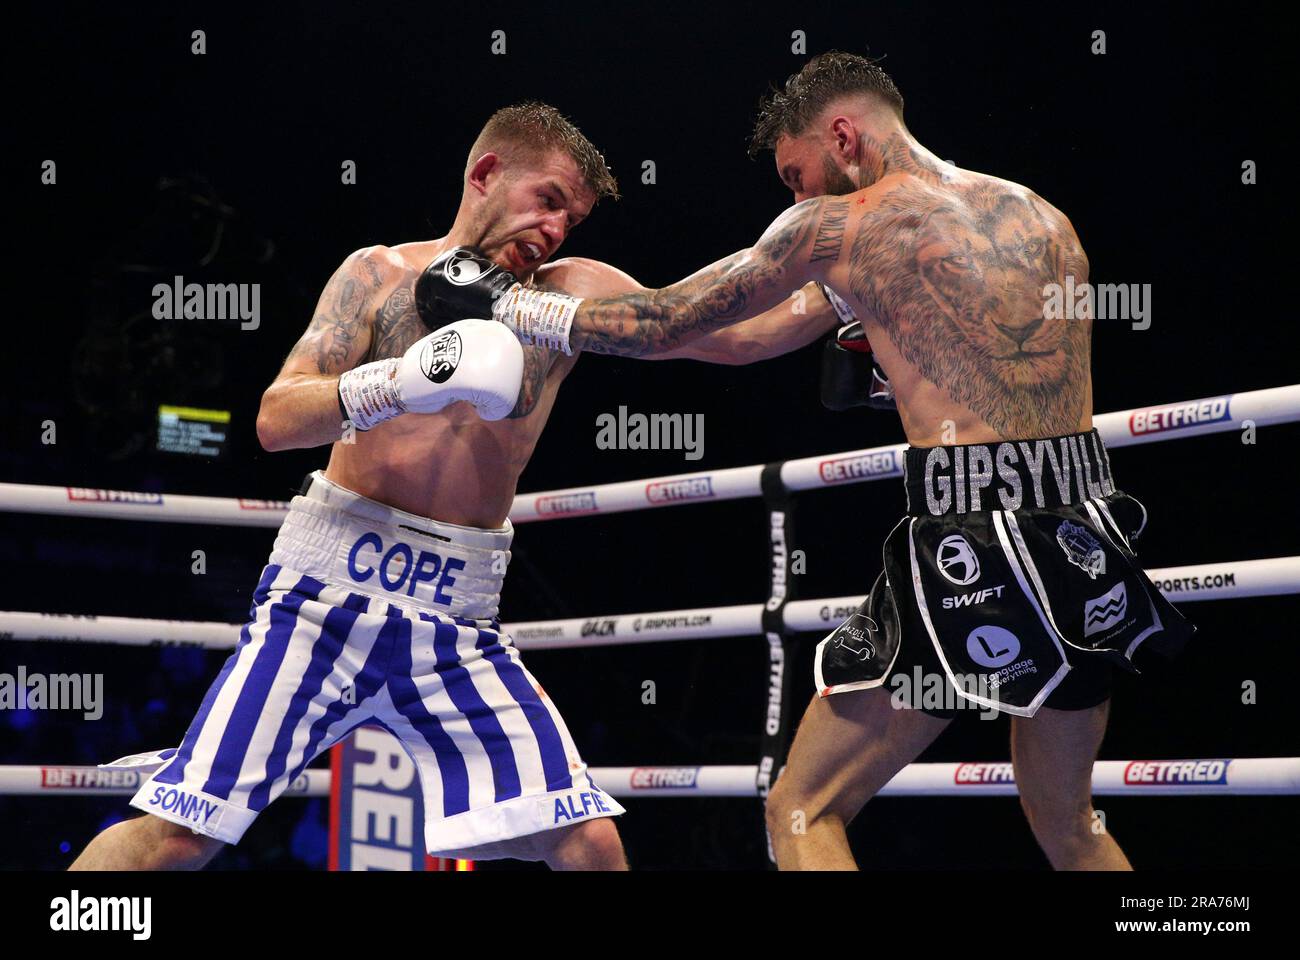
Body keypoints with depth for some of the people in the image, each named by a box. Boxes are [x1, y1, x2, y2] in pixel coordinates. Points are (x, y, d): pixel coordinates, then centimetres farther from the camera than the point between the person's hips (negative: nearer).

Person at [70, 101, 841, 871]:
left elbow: (734, 335, 10)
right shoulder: (381, 275, 5)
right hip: (333, 586, -3)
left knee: (590, 845, -8)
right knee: (178, 836, -10)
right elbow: (276, 421, -6)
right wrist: (400, 382, -22)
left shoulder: (573, 295, 12)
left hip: (459, 622, 3)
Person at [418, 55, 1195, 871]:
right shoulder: (1046, 220, 16)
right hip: (1086, 545, 6)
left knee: (804, 813, 5)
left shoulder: (834, 226, 1)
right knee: (1068, 828, 24)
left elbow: (658, 326, 8)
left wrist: (499, 302, 19)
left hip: (973, 549, -6)